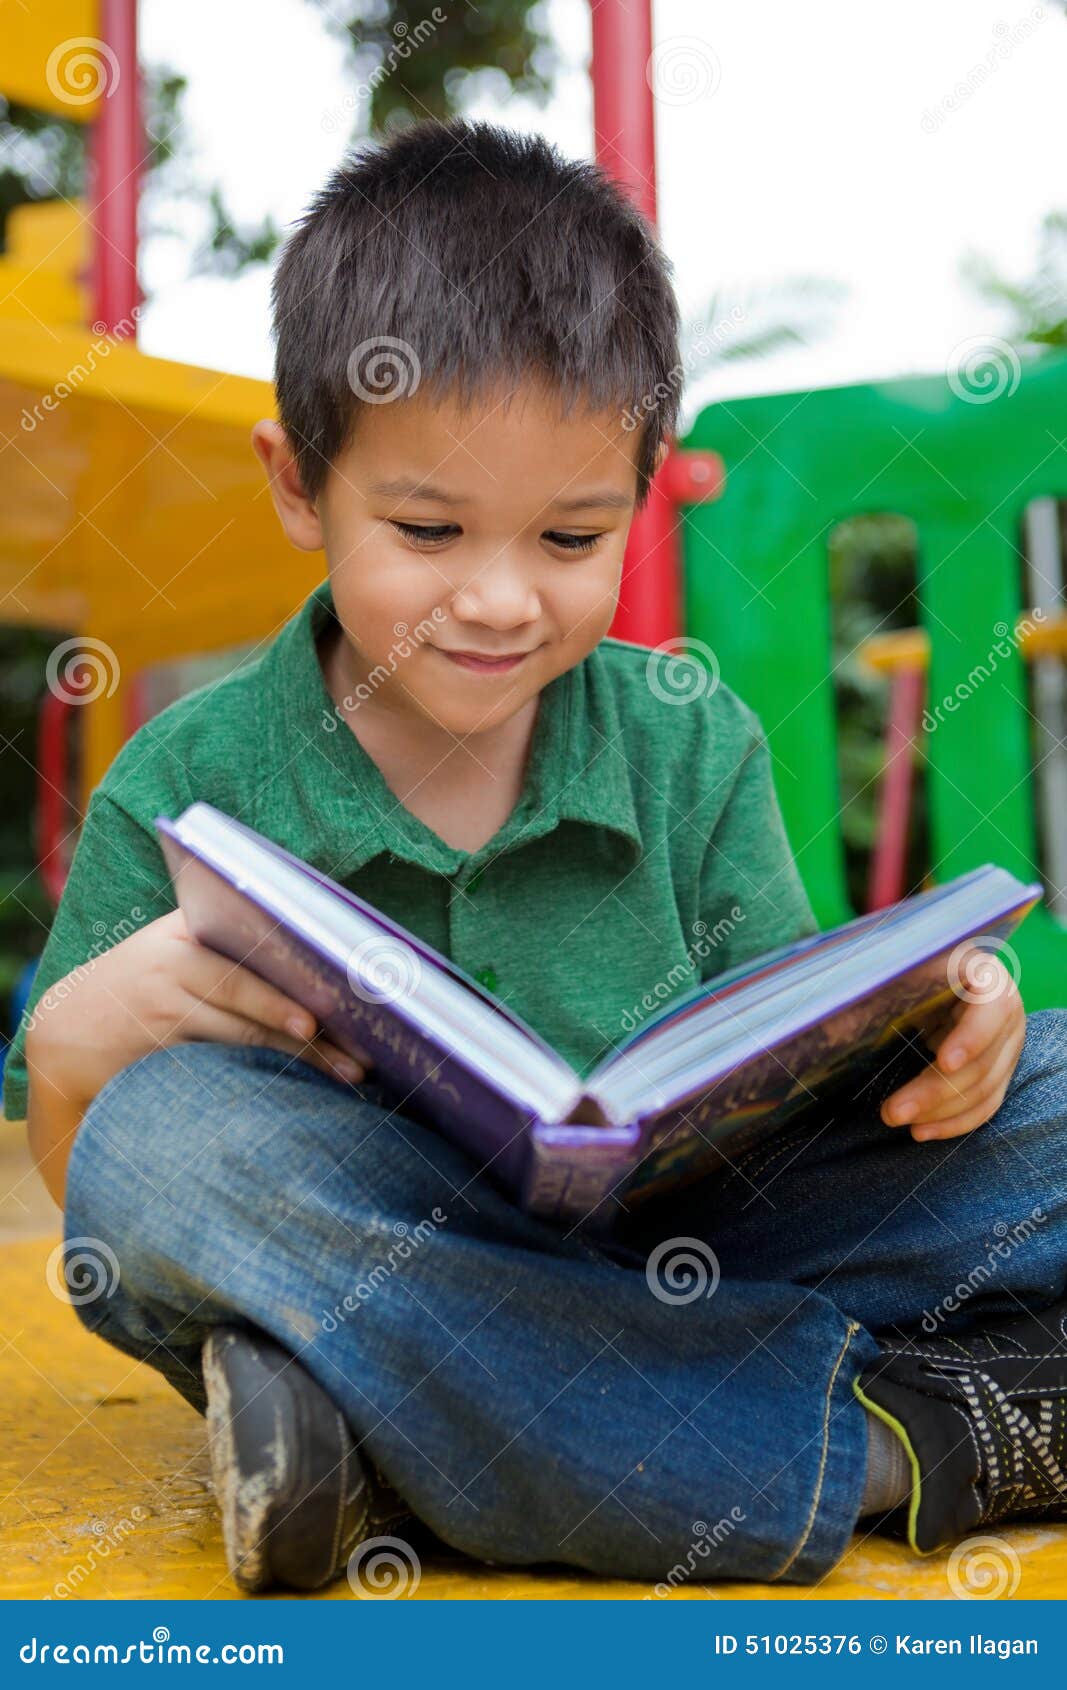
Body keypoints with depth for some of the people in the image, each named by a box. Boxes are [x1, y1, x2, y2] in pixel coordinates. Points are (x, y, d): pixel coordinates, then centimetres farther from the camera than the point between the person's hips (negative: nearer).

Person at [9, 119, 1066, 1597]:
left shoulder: (692, 743, 2)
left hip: (683, 1257, 2)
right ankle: (893, 1442, -25)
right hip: (357, 1277, -1)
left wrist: (911, 1040, -19)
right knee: (162, 1131, -33)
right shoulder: (184, 790, -4)